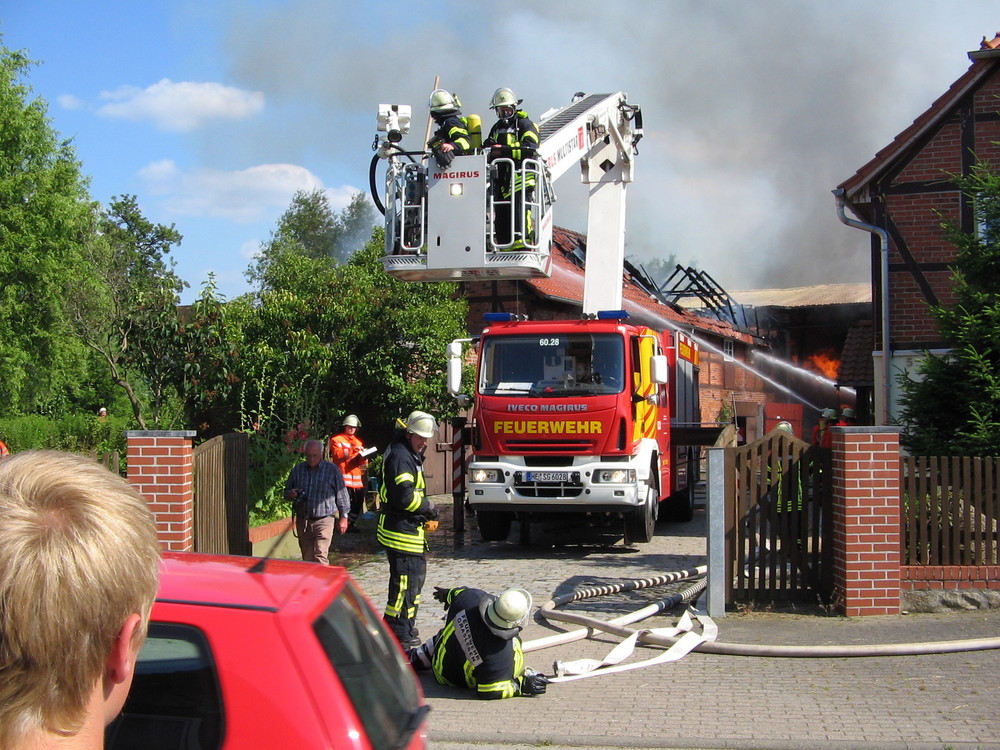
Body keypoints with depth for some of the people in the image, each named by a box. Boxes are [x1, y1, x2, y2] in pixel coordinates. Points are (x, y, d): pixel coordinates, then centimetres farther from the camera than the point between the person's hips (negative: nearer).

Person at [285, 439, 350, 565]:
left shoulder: (332, 470, 0)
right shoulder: (297, 470, 8)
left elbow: (341, 494, 4)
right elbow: (286, 491, 19)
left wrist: (343, 517, 3)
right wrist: (291, 494, -6)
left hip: (324, 520, -4)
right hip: (302, 521, 4)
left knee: (320, 556, -16)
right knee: (307, 557, 10)